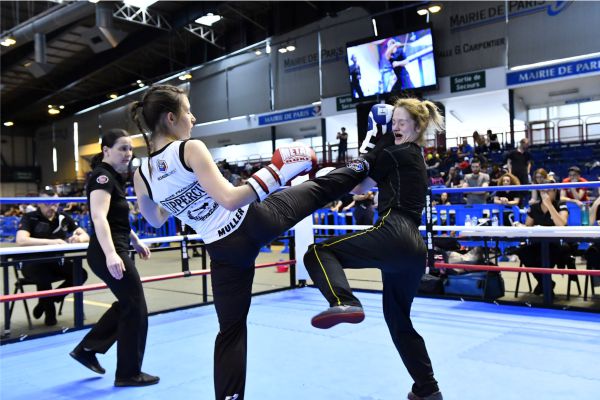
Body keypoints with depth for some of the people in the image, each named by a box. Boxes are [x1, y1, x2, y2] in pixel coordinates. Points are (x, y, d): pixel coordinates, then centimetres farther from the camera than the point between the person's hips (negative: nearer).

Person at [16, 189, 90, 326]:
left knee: (81, 274, -18)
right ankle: (49, 311, -6)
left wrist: (79, 238, -23)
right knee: (44, 277, -36)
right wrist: (50, 241, -37)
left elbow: (86, 235, 3)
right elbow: (20, 240, -28)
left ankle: (46, 302, 4)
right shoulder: (29, 218, -9)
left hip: (56, 262, 5)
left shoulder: (63, 218, 2)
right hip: (33, 264, -4)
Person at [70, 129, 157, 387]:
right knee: (135, 308, -2)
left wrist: (136, 242, 30)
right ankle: (129, 373, 10)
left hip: (114, 250, 10)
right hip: (108, 253, -10)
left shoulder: (113, 177, 16)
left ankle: (86, 349, 27)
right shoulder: (103, 176, -14)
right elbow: (99, 217, -28)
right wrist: (111, 254, -39)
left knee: (126, 304, 20)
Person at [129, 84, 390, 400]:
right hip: (255, 221, -4)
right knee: (318, 188, 18)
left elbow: (155, 220, 16)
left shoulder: (141, 176, -2)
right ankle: (367, 163, 40)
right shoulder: (191, 149, -19)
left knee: (231, 330, 16)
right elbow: (229, 200, -29)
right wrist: (275, 174, -22)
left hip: (225, 250, 5)